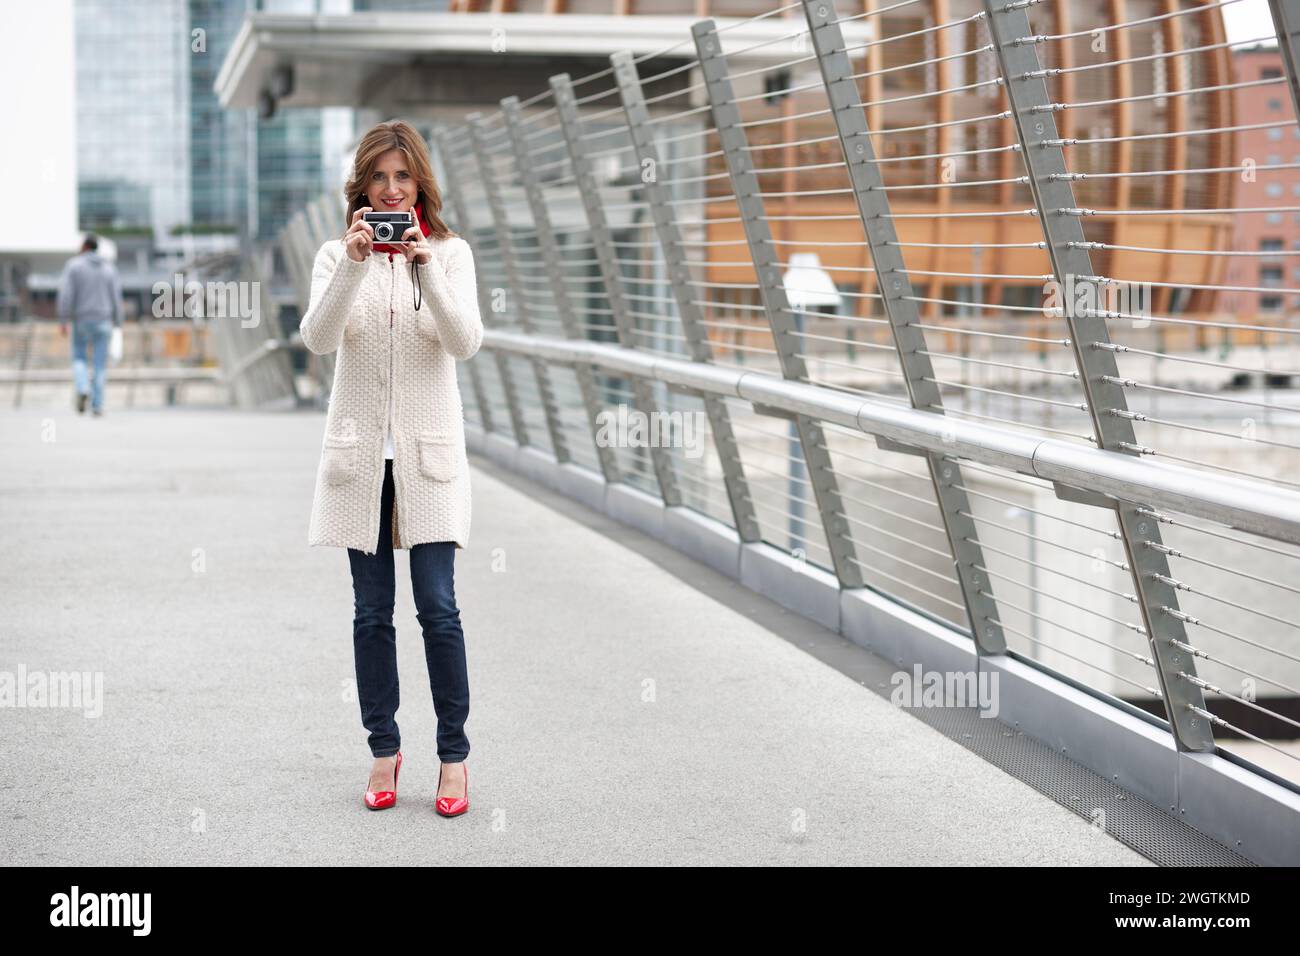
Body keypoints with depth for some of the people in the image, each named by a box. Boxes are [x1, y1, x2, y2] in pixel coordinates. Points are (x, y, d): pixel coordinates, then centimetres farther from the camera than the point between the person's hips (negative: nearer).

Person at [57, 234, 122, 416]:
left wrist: (63, 320, -9)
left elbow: (66, 294, -11)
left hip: (81, 319, -1)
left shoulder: (73, 265, -3)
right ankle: (97, 404, 0)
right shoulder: (109, 268, 5)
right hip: (103, 321, 1)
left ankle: (83, 388, -11)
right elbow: (116, 297, 4)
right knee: (100, 363, 5)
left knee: (79, 358, 15)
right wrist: (117, 324, 10)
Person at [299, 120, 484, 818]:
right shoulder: (337, 255, 5)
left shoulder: (450, 252, 3)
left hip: (428, 448, -1)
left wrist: (426, 268, -24)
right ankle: (384, 748, 17)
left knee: (438, 606, -6)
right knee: (371, 611, 6)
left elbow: (465, 342, -11)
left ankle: (453, 754, 5)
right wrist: (353, 265, -24)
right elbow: (316, 338, -11)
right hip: (360, 449, 1)